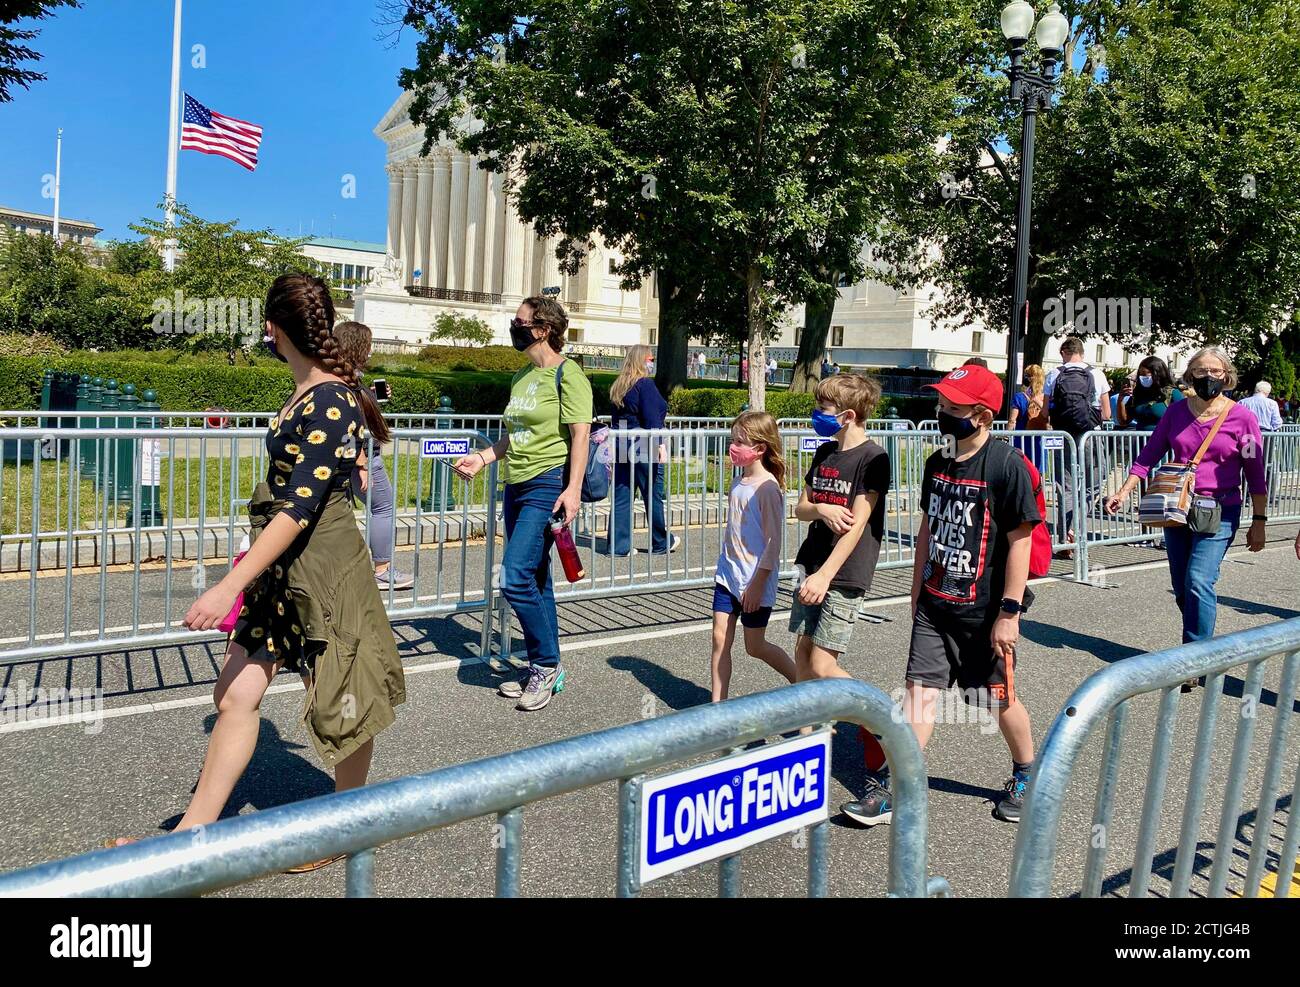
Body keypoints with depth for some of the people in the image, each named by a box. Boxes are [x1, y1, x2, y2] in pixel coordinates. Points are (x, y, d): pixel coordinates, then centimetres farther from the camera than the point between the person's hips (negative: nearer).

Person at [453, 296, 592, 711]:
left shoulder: (567, 374, -8)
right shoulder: (522, 377, 16)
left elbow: (580, 434, -14)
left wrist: (572, 489, -20)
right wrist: (482, 458, 9)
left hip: (548, 486, -9)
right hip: (517, 486, 9)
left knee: (516, 579, -14)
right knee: (536, 582, 12)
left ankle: (547, 664, 2)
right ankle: (543, 670, 22)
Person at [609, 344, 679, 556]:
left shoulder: (618, 386, 12)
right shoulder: (645, 384, -11)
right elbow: (652, 418, -18)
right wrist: (660, 445, -20)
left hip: (622, 448, 7)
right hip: (644, 449, -7)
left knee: (621, 497, 7)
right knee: (653, 496, 6)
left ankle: (618, 545, 6)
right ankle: (661, 543, 19)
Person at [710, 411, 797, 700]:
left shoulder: (768, 487, -16)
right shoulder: (738, 482, 8)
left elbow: (773, 541, -18)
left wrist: (758, 583, -18)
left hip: (755, 580, -7)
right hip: (728, 575, 7)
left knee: (755, 647, 6)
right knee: (720, 638, 4)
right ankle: (717, 704, 13)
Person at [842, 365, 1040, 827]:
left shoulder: (1006, 464, -15)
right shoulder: (938, 462, 6)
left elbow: (1020, 540, -15)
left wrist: (1010, 610, -16)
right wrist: (917, 590, 17)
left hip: (984, 610, -5)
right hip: (935, 603, 5)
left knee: (1001, 698, 12)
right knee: (920, 690, 2)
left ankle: (1025, 776, 38)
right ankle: (888, 790, 6)